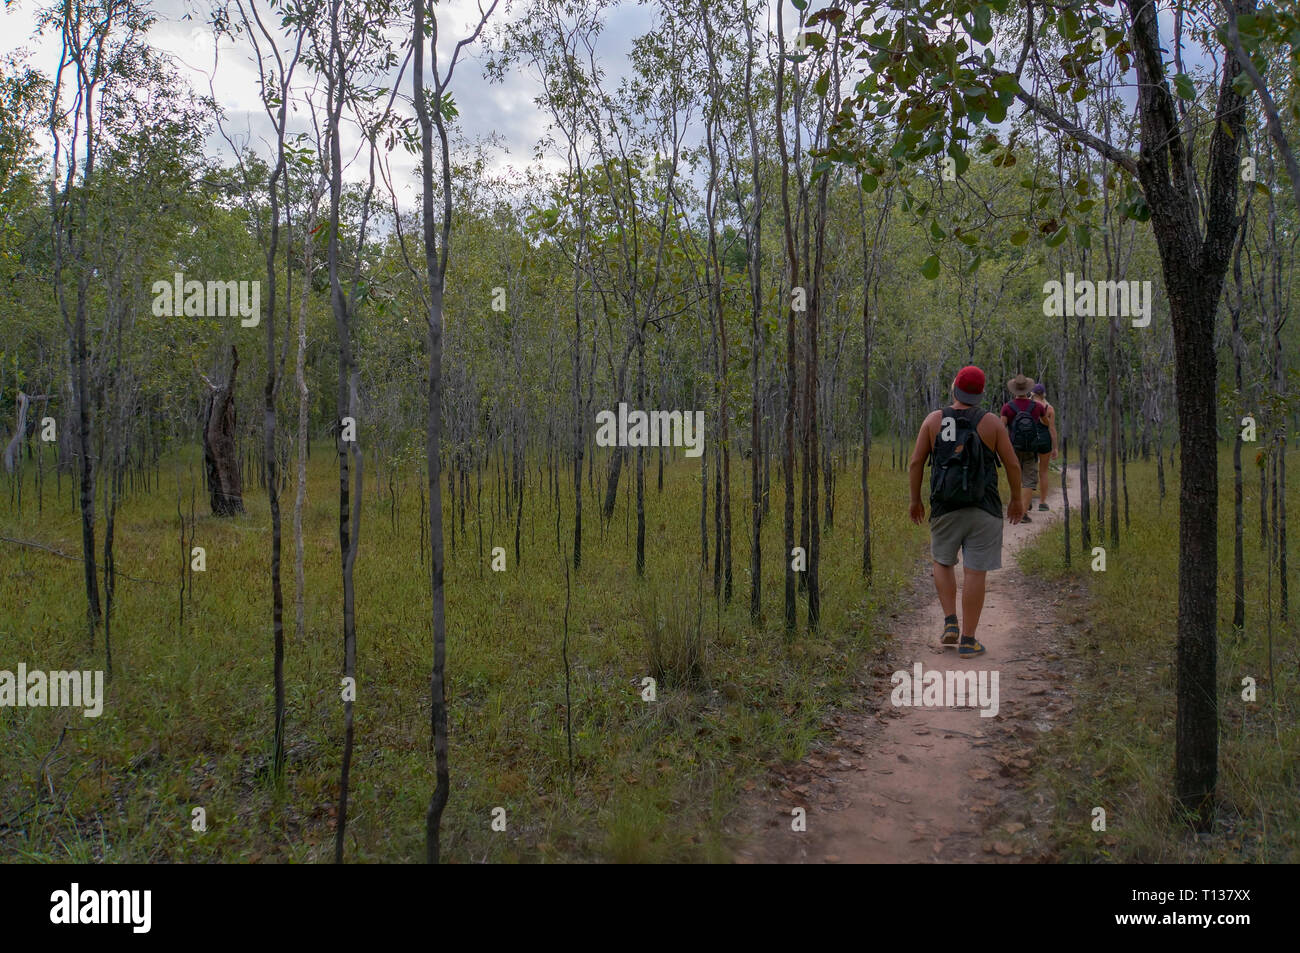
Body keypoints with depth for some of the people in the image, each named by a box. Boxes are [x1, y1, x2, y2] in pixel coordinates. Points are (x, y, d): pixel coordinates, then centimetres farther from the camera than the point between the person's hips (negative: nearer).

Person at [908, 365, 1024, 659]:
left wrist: (915, 501, 10)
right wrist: (1016, 500, 14)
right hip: (984, 510, -1)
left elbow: (915, 463, -3)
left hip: (945, 510, 1)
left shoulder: (934, 419, -2)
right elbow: (1013, 464, -1)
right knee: (974, 572, 2)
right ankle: (967, 640, 5)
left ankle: (951, 624, 11)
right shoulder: (991, 422, -4)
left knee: (943, 562, 22)